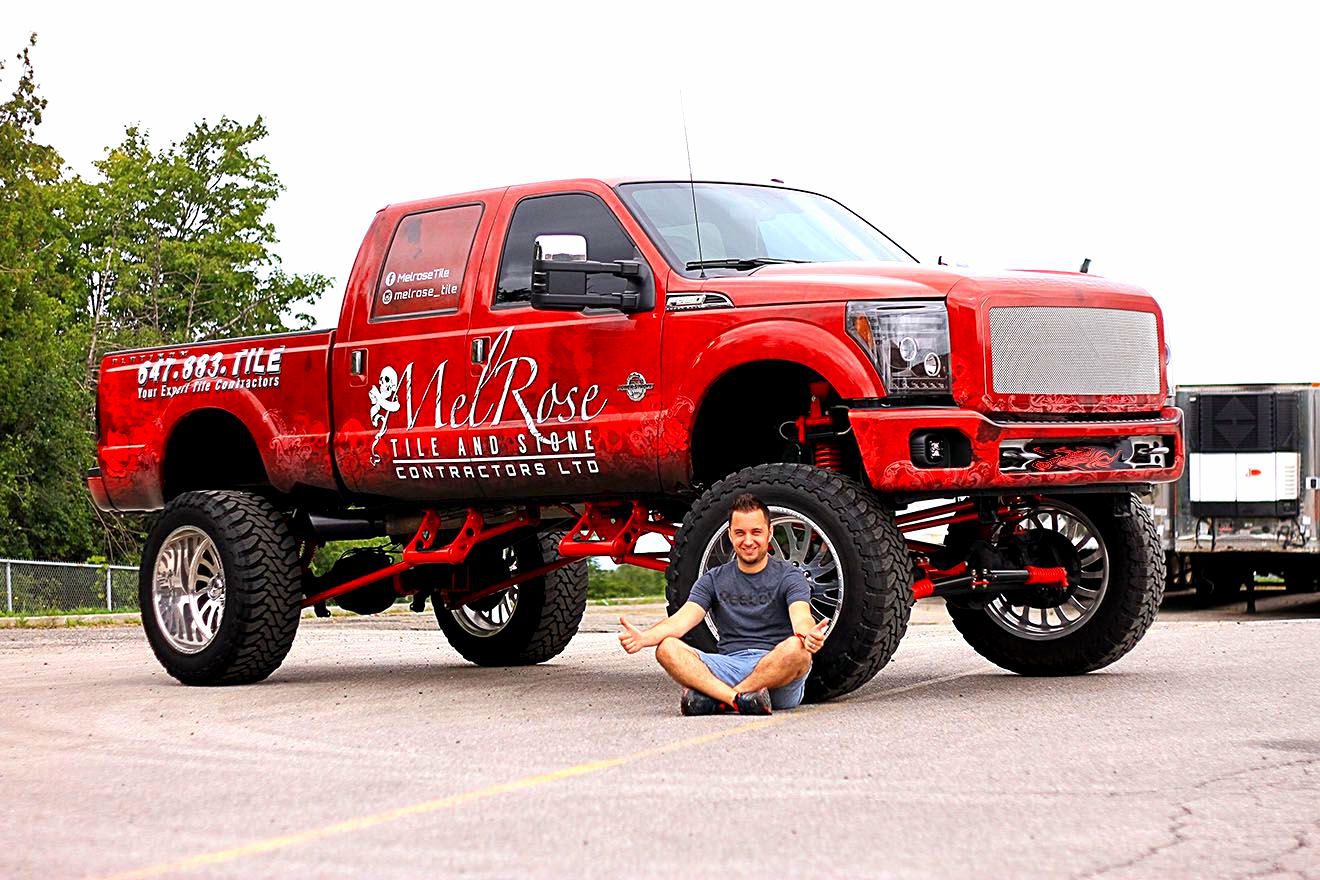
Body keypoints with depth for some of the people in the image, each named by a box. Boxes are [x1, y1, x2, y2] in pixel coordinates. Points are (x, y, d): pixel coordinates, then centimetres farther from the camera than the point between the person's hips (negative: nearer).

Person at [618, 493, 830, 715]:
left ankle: (713, 698, -31)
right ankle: (739, 699, -40)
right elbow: (683, 619, 1)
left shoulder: (788, 576, 7)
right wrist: (644, 637, -21)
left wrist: (808, 636, -40)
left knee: (797, 649, -36)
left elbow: (801, 618, -13)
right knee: (667, 648, -20)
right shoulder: (714, 580, 16)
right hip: (729, 665, 2)